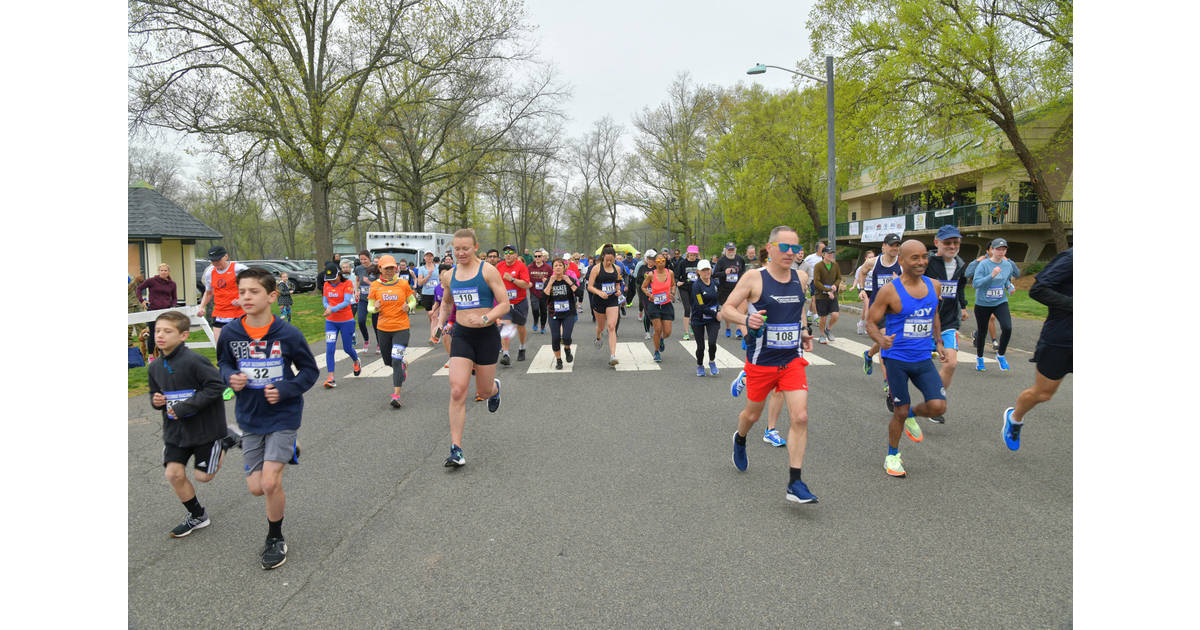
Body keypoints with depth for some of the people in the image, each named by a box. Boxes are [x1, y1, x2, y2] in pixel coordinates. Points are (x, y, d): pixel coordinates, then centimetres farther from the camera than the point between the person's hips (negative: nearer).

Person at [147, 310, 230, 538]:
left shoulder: (194, 361, -21)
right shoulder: (155, 368, 2)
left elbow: (216, 386, -23)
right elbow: (155, 393, 18)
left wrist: (184, 407, -23)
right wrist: (156, 401, -7)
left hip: (205, 426, -6)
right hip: (175, 429, 6)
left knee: (203, 476, 5)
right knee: (174, 474, 0)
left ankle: (224, 442, 33)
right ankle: (197, 516, 22)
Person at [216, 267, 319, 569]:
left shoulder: (289, 334, -14)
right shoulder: (230, 333, -6)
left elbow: (309, 370, -3)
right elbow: (224, 364, 10)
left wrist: (285, 390, -18)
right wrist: (231, 378, -13)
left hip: (282, 416, -4)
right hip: (250, 419, 4)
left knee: (270, 482, -12)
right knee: (256, 487, 6)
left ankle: (275, 539, 15)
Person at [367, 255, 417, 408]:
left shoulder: (403, 283, -1)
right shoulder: (375, 285, 1)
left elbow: (413, 300, 9)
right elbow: (370, 306, 6)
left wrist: (409, 307, -13)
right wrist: (375, 308, -17)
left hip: (401, 328, -3)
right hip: (383, 328, 3)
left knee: (396, 361, -14)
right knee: (388, 361, 18)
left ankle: (396, 395, -12)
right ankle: (403, 366, 53)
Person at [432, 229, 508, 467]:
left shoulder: (487, 270, -7)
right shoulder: (450, 276, 7)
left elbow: (504, 304, -9)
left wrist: (485, 319, -24)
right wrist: (440, 324, 12)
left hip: (487, 335, -3)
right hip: (461, 335, 3)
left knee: (483, 392, 10)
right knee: (457, 391, -11)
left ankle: (495, 388, 50)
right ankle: (456, 450, -8)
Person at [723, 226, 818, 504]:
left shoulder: (801, 278, 3)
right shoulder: (754, 278, -12)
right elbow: (726, 309, -9)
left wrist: (802, 332, 9)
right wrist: (746, 319, -29)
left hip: (792, 359, 3)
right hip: (761, 361, -3)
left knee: (800, 417, -10)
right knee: (753, 414, 15)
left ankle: (795, 483, -1)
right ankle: (740, 440, 52)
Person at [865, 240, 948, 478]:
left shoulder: (934, 286, 5)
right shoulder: (889, 291, -12)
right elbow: (871, 322, -7)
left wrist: (938, 342, 14)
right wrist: (881, 340, -27)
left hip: (923, 359, 4)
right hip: (896, 359, -4)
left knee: (938, 406, -11)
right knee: (899, 412, 2)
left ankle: (912, 415, 24)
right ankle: (892, 456, 25)